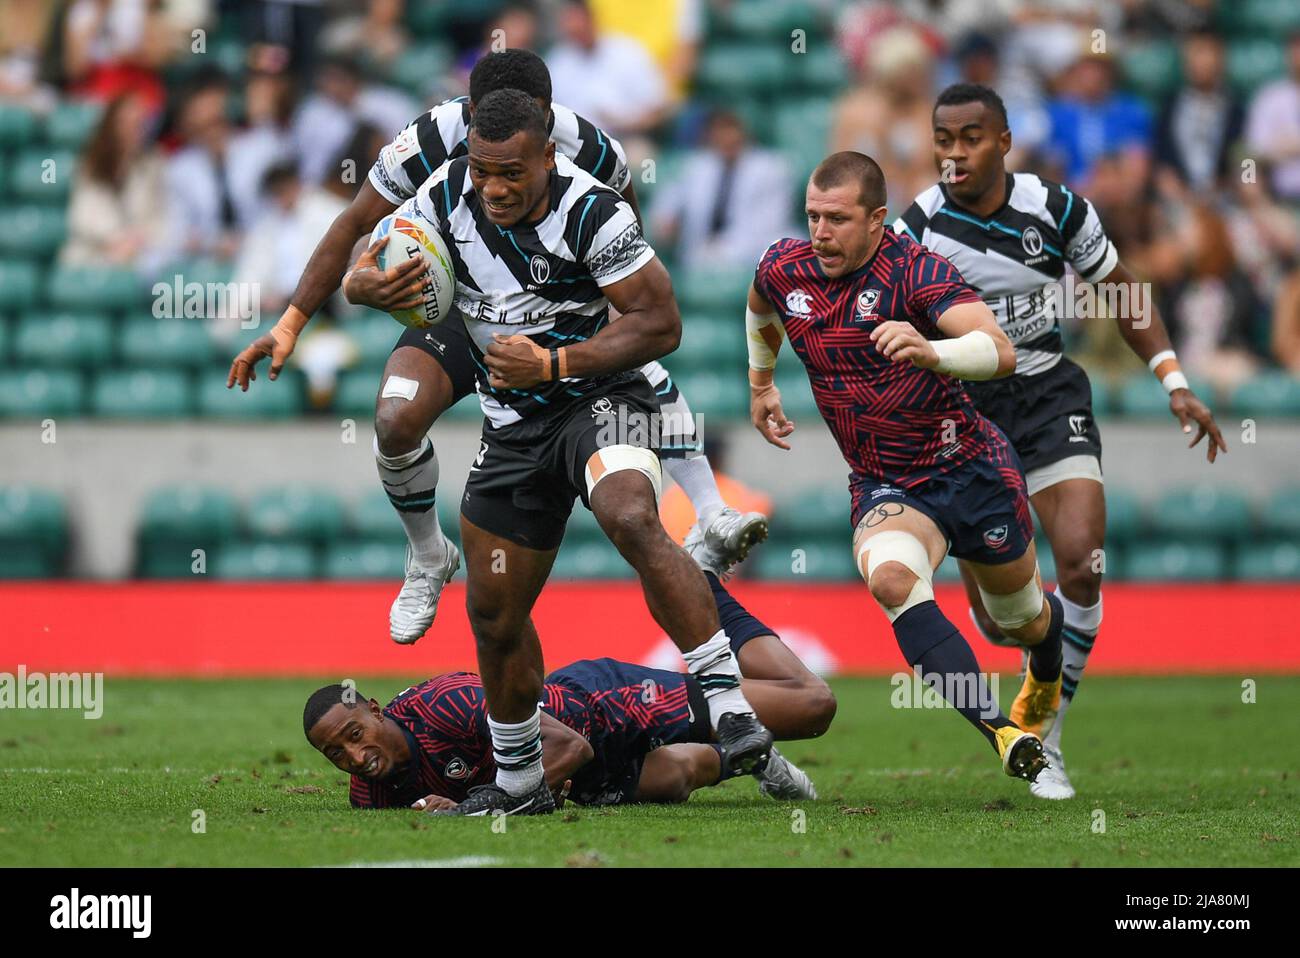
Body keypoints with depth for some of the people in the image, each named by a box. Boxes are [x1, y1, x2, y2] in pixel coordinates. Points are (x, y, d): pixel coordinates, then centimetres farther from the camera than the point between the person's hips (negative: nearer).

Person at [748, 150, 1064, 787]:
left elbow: (1000, 352, -36)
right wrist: (759, 384, 31)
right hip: (884, 488, 3)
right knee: (890, 577, -32)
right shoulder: (783, 269, -5)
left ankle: (1047, 676, 56)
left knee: (1021, 619, 16)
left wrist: (930, 352, -55)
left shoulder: (916, 271, -22)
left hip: (972, 469, -3)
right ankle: (998, 731, -38)